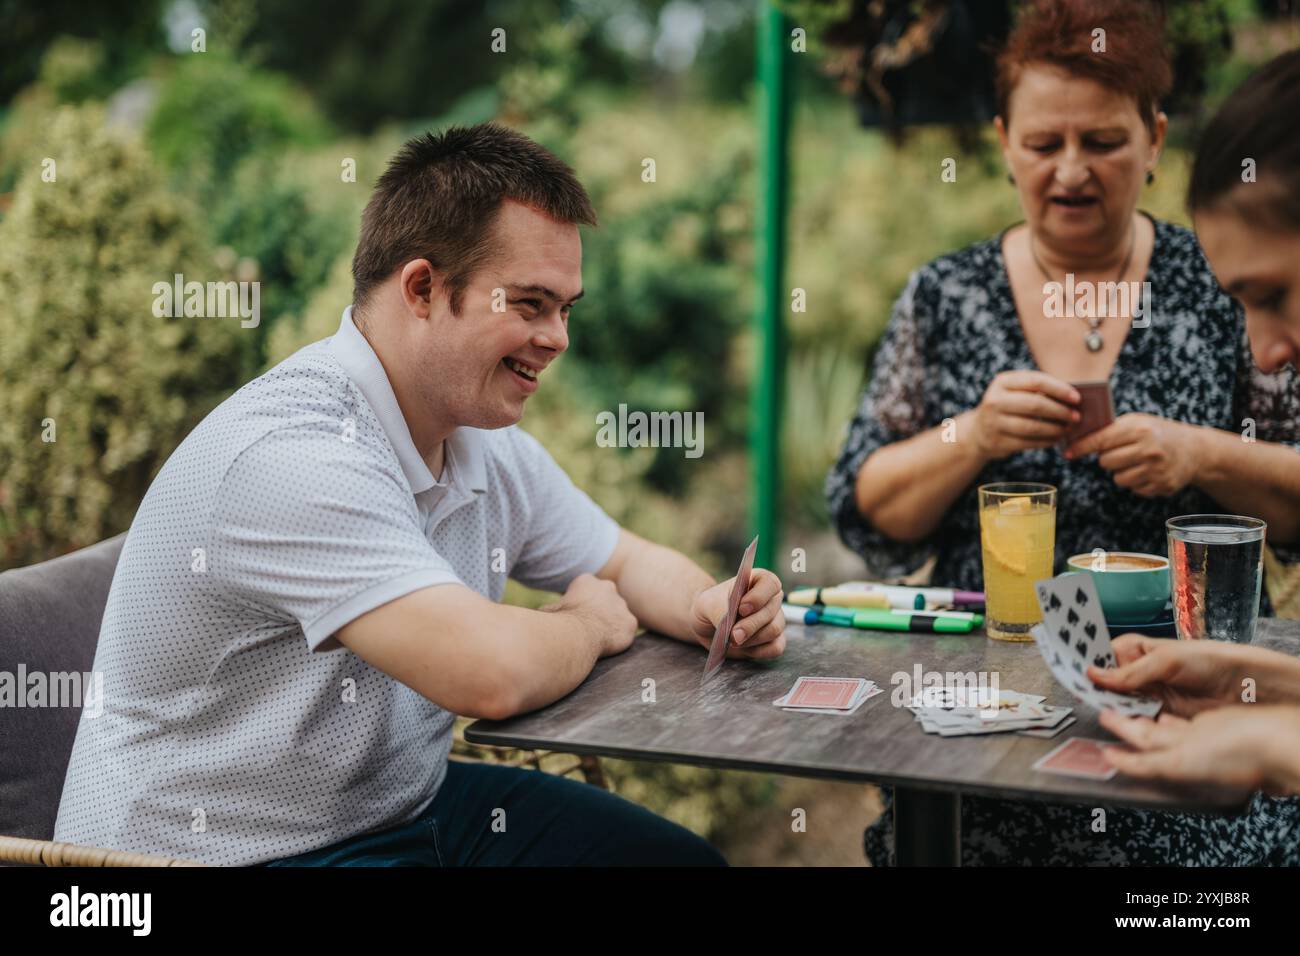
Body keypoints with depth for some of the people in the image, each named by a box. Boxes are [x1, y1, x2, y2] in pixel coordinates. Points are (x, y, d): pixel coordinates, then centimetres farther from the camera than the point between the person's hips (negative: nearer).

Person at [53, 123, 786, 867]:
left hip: (407, 802, 9)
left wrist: (707, 607, -8)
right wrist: (592, 624, -12)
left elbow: (631, 562, 16)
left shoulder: (486, 443, 2)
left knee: (684, 857, 7)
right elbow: (492, 675, -34)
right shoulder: (295, 457, -28)